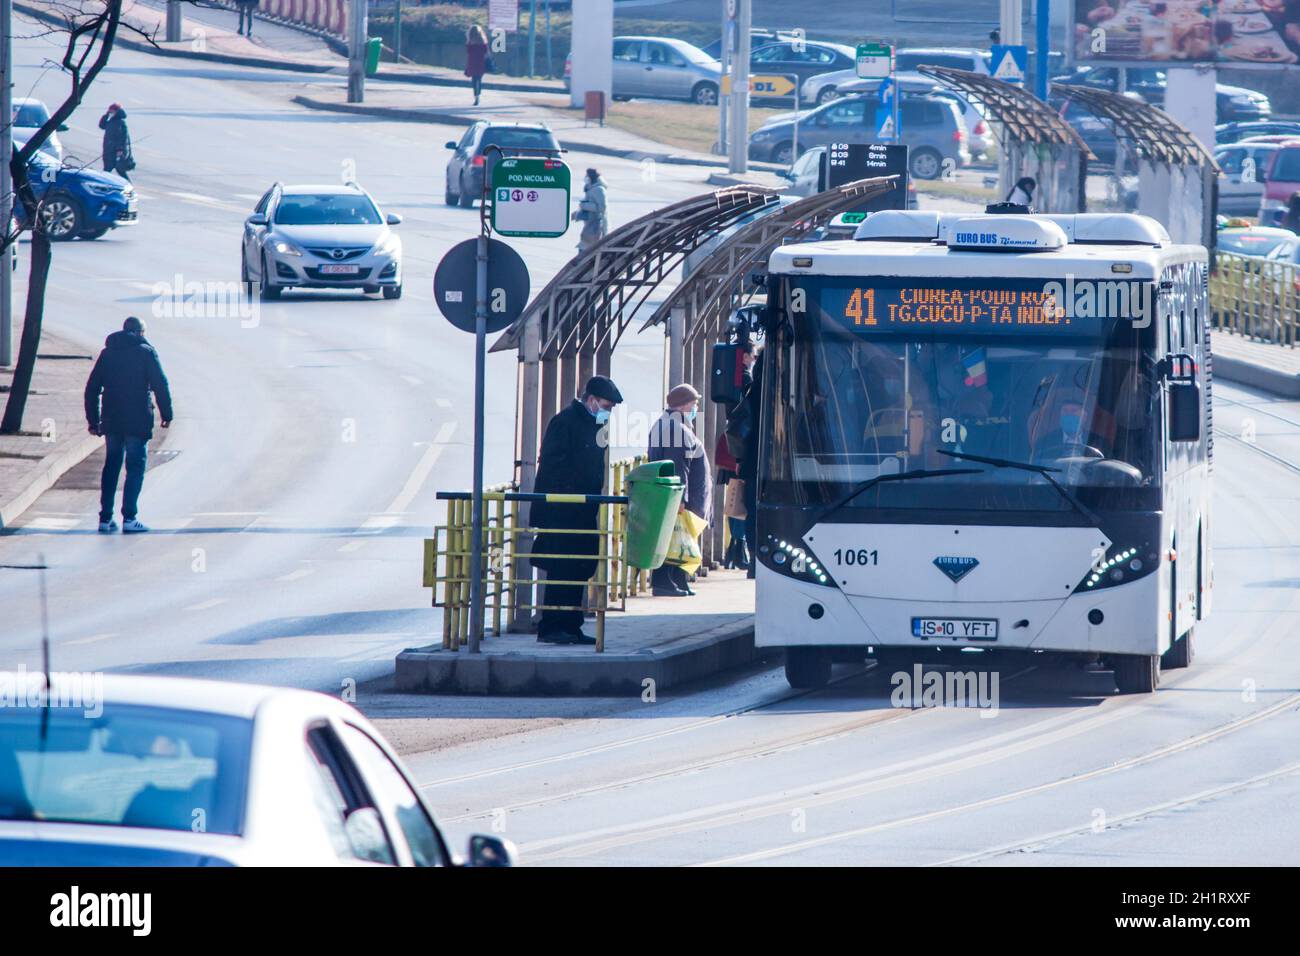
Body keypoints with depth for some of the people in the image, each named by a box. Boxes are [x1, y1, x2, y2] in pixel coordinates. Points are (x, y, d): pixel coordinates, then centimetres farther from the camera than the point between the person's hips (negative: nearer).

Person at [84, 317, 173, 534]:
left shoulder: (107, 353, 11)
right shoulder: (145, 352, -3)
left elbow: (92, 388, 11)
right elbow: (160, 384, -8)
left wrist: (93, 420, 15)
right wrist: (166, 413, 0)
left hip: (111, 421, 4)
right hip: (137, 421, -4)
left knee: (111, 466, 13)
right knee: (135, 467, -1)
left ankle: (105, 518, 10)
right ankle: (129, 518, -9)